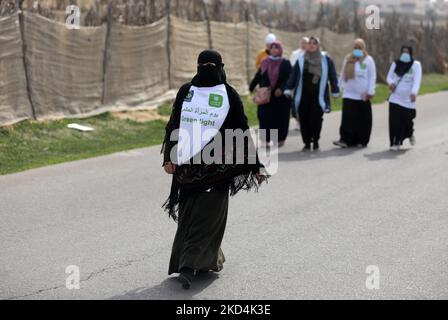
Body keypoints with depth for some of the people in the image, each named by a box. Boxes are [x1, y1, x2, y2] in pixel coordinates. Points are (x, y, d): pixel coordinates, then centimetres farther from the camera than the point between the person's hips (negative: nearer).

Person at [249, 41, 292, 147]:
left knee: (280, 117, 3)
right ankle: (266, 139, -1)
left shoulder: (285, 63, -1)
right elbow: (258, 76, 9)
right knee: (265, 117, -4)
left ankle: (280, 139, 16)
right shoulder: (265, 63, 9)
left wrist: (281, 89, -22)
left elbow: (289, 78, -9)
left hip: (280, 96, -2)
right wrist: (251, 88, 1)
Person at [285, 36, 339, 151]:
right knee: (304, 119, 0)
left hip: (318, 95, -2)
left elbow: (332, 75, 5)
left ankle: (315, 140, 11)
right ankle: (307, 142, 11)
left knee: (316, 118, -9)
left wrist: (335, 90, 5)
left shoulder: (326, 59, 3)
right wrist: (288, 89, -2)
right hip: (304, 95, 2)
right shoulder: (301, 60, 7)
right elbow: (294, 75, 4)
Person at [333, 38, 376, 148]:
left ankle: (362, 140, 12)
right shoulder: (348, 60, 9)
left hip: (363, 95, -2)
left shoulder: (368, 60, 1)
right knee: (348, 118, -7)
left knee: (363, 119, 4)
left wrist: (370, 91, -7)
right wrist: (341, 86, 12)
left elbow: (372, 77, -2)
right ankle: (346, 140, -10)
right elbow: (342, 74, 16)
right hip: (349, 95, 2)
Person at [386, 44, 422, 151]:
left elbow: (417, 81, -12)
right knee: (394, 121, -8)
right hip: (395, 98, 2)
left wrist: (414, 92, -29)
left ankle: (410, 134, 37)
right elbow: (389, 76, 13)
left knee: (407, 120, 2)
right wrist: (391, 83, -12)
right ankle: (395, 143, 0)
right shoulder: (395, 64, 8)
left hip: (408, 99, -2)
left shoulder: (416, 65, -2)